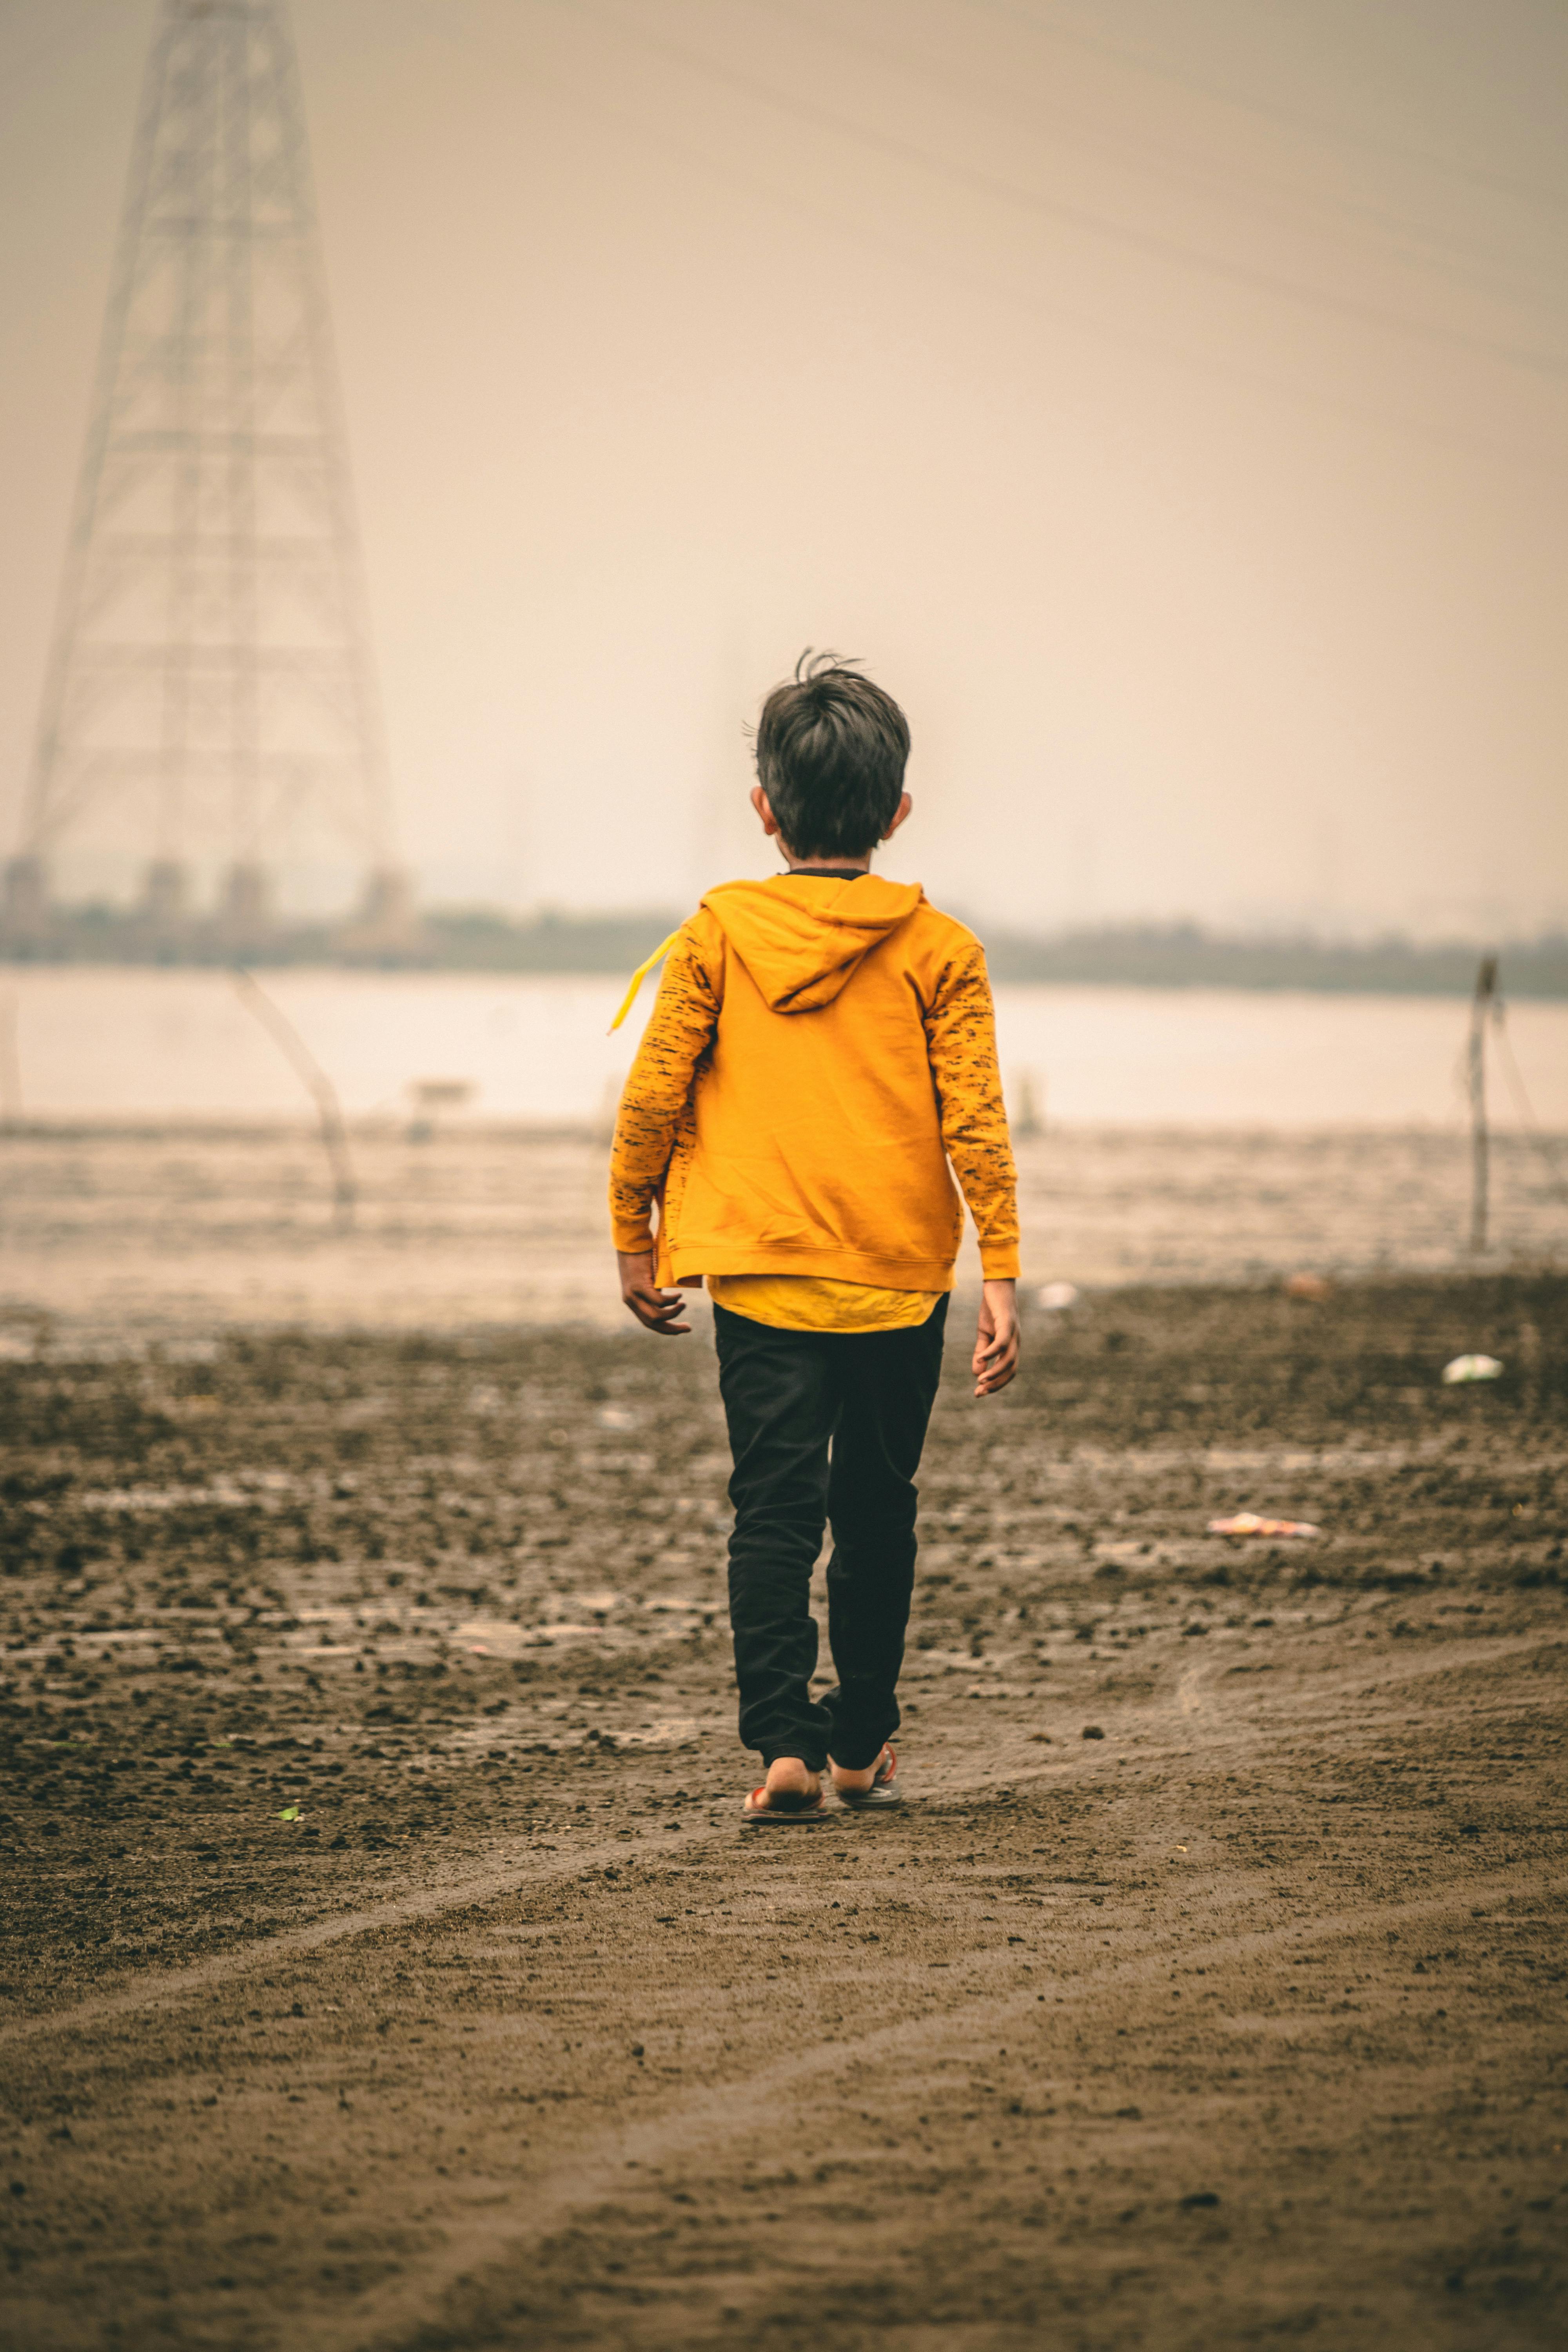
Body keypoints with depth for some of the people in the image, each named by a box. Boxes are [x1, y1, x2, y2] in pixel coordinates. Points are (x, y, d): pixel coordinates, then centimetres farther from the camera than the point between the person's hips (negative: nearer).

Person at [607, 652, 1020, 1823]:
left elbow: (654, 1096, -1)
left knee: (776, 1508, -3)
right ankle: (863, 1743, 25)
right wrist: (1002, 1274, -2)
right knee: (878, 1509, 16)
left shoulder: (719, 932, -2)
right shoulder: (940, 948, -1)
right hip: (899, 1280, 1)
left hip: (763, 1273, -1)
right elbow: (975, 1121, -5)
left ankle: (784, 1741, -17)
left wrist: (635, 1240, 10)